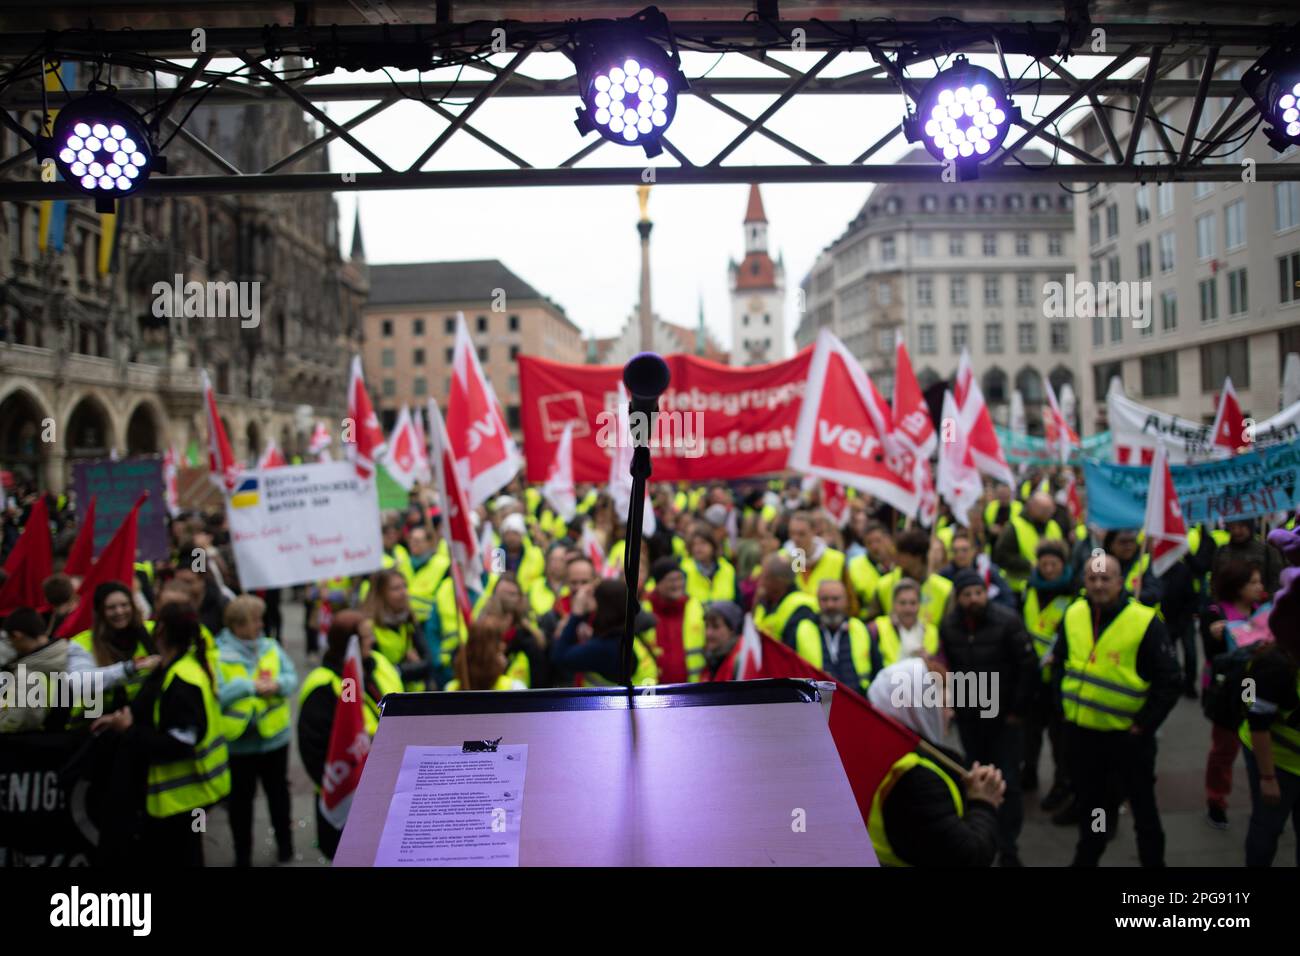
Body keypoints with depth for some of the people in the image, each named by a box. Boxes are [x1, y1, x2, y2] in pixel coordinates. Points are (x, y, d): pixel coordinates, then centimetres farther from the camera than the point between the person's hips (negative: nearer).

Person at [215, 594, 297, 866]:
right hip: (237, 741, -3)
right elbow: (216, 694, -23)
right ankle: (242, 854, 28)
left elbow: (292, 678, -2)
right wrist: (250, 686, -23)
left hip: (274, 736, 3)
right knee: (240, 800, 12)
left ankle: (285, 842, 38)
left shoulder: (271, 646, -1)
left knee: (278, 793, 19)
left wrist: (277, 684, -22)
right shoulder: (217, 654, -14)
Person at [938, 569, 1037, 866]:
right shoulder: (948, 626, -1)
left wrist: (1017, 710, -10)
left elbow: (1028, 667, -12)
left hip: (1004, 716, -4)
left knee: (1008, 781, -3)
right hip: (968, 716, 4)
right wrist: (952, 702, 7)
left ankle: (1008, 849, 8)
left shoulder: (1007, 621, -15)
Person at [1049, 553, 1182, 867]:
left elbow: (1170, 681, -12)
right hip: (1080, 731, 4)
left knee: (1143, 805, 13)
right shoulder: (1073, 616, -2)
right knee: (1089, 803, 20)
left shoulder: (1145, 622, -16)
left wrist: (1144, 724, -11)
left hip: (1128, 735, -4)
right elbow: (1059, 663, 13)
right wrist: (1064, 706, 7)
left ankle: (1153, 860, 32)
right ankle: (1087, 857, 39)